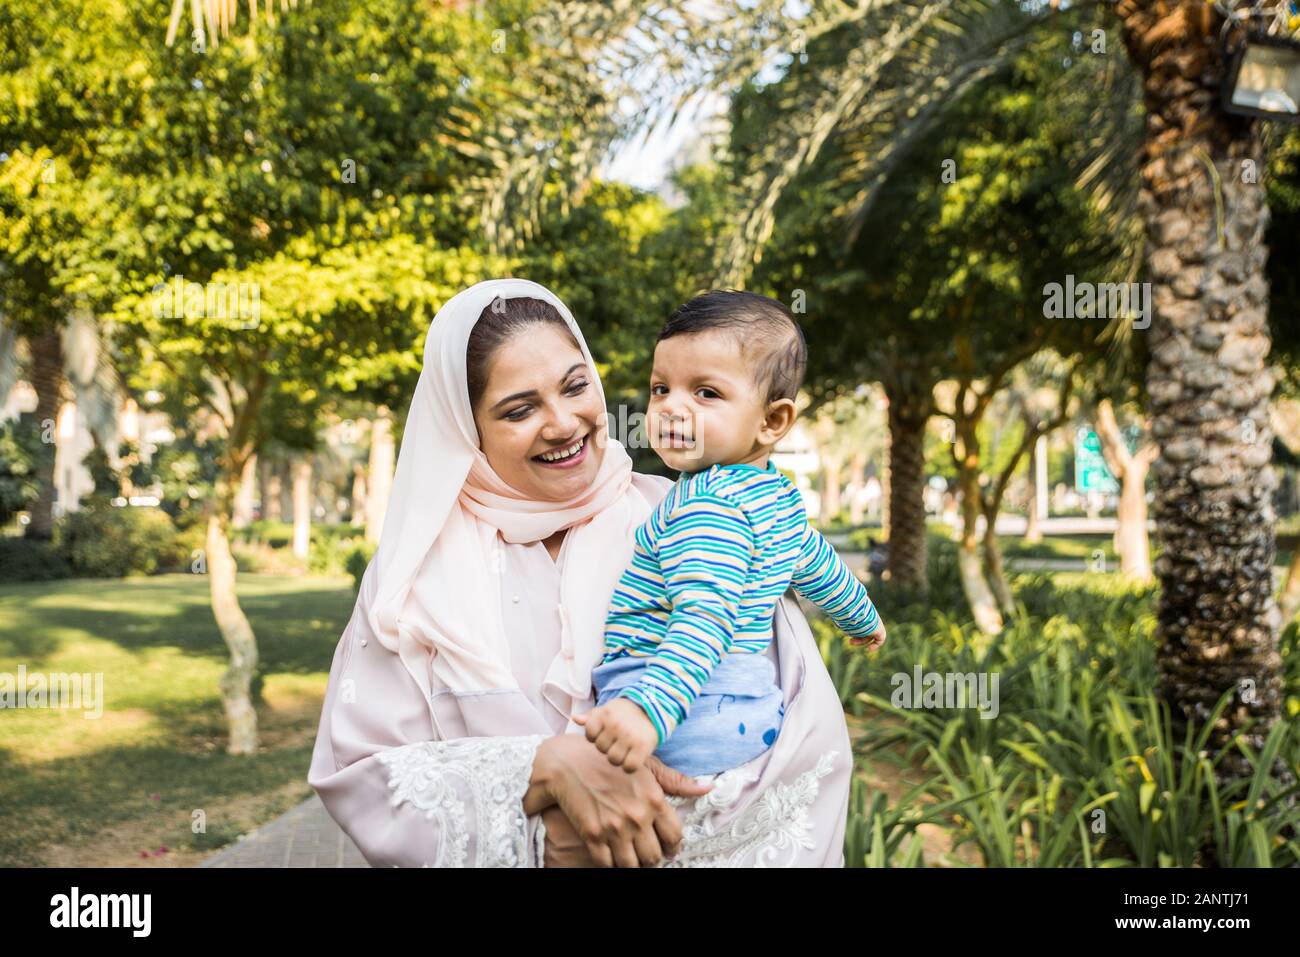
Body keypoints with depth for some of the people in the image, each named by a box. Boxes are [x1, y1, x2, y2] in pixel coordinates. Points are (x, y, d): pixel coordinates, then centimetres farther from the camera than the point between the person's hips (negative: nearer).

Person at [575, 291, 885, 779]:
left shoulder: (707, 504, -16)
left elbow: (707, 619, -30)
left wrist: (650, 708, -43)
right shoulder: (778, 493, 14)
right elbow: (819, 566, 32)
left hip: (689, 714, -10)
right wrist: (863, 620, 51)